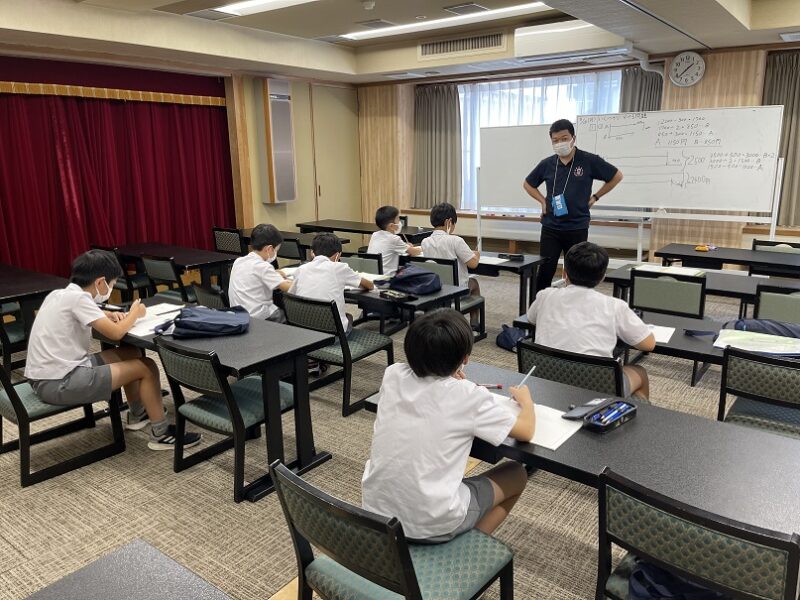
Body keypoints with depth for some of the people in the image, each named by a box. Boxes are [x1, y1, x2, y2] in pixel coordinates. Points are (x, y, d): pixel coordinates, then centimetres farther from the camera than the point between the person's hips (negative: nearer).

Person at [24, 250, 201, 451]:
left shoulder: (60, 294, 10)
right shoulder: (77, 298, -18)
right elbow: (115, 333, -21)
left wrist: (108, 315, 14)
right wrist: (135, 313, -1)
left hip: (46, 376, 10)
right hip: (59, 384, -10)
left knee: (131, 354, 18)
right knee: (146, 367, -5)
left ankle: (137, 415, 34)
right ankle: (161, 434, 6)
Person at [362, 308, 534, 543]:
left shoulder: (393, 375, -5)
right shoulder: (469, 396, -17)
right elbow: (526, 432, -1)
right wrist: (525, 398, 16)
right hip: (430, 524, -5)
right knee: (516, 474, 17)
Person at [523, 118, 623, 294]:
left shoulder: (589, 161, -5)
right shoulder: (547, 164, 2)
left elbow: (616, 176, 5)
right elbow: (528, 184, 18)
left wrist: (595, 197, 3)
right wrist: (543, 201, 6)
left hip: (577, 228, -1)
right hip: (550, 228, 2)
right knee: (545, 272, 1)